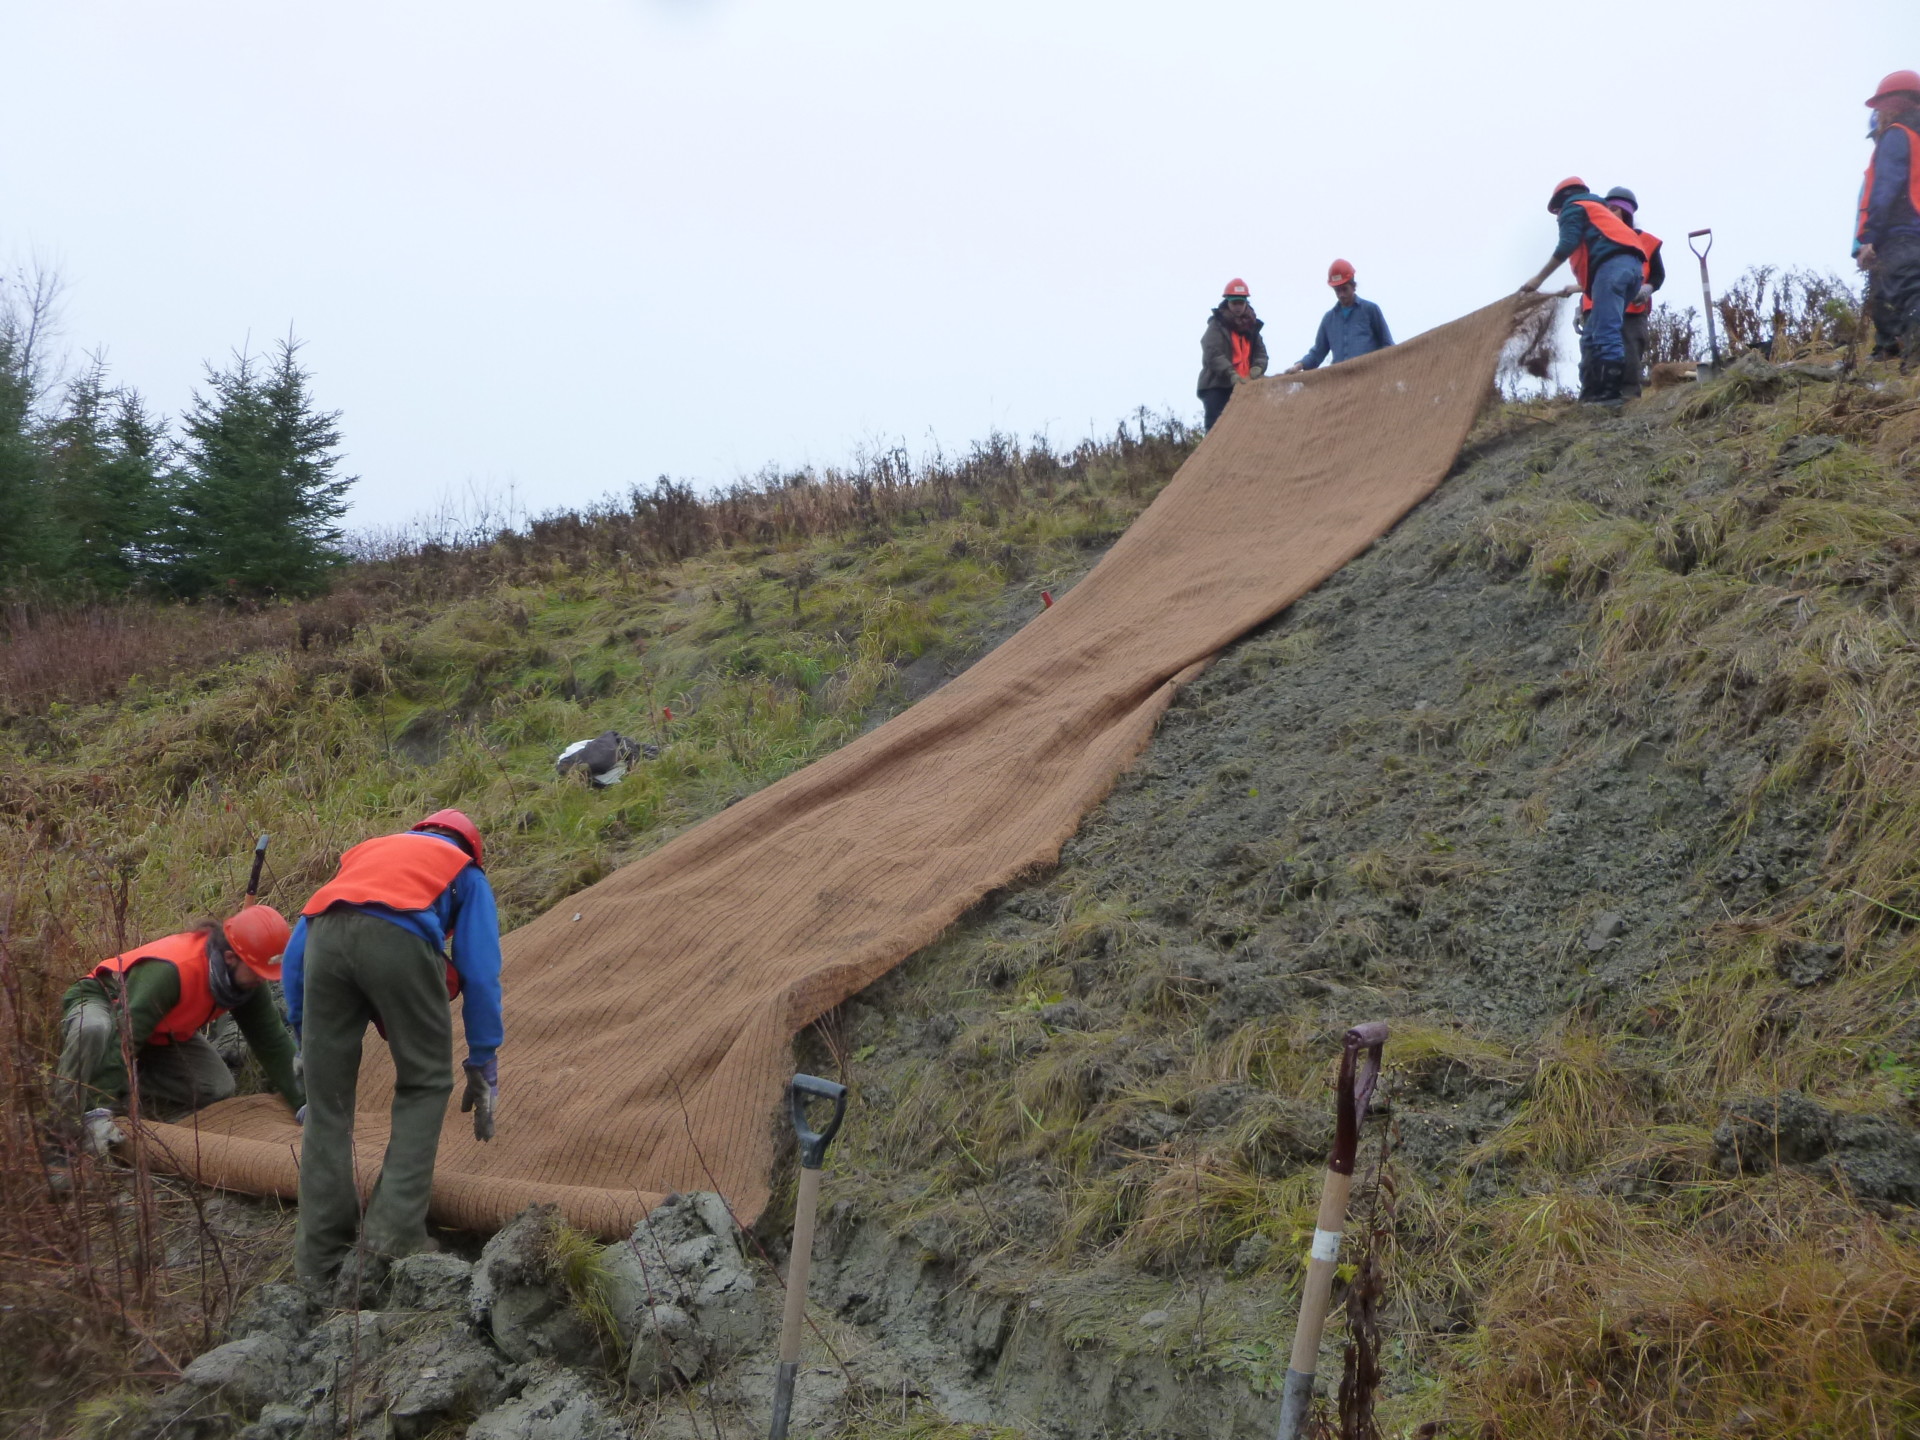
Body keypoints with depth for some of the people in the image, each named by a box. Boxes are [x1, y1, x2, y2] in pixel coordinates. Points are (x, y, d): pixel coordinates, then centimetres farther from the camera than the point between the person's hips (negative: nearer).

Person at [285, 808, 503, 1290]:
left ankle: (319, 1262, 16)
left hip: (325, 939, 3)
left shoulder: (366, 851, 41)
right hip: (400, 938, -3)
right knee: (424, 1086, 15)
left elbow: (295, 952, 32)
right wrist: (483, 1068, 23)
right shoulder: (466, 873, 31)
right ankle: (388, 1243, 4)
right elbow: (481, 973, 20)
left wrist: (304, 1034, 36)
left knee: (326, 1102, 14)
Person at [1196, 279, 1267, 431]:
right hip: (1217, 386, -6)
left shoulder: (1251, 327, 17)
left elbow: (1261, 353, 14)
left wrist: (1257, 368, -10)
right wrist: (1232, 375, -28)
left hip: (1243, 388, 6)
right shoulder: (1217, 325, -2)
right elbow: (1213, 354, -15)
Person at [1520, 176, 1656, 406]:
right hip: (1632, 266, 9)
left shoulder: (1573, 206, 14)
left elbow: (1567, 245, -2)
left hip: (1611, 264, -9)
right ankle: (1600, 391, -1)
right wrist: (1578, 287, 43)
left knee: (1605, 333, -16)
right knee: (1595, 334, 8)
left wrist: (1538, 279, -3)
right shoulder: (1599, 210, 40)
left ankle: (1609, 392, -25)